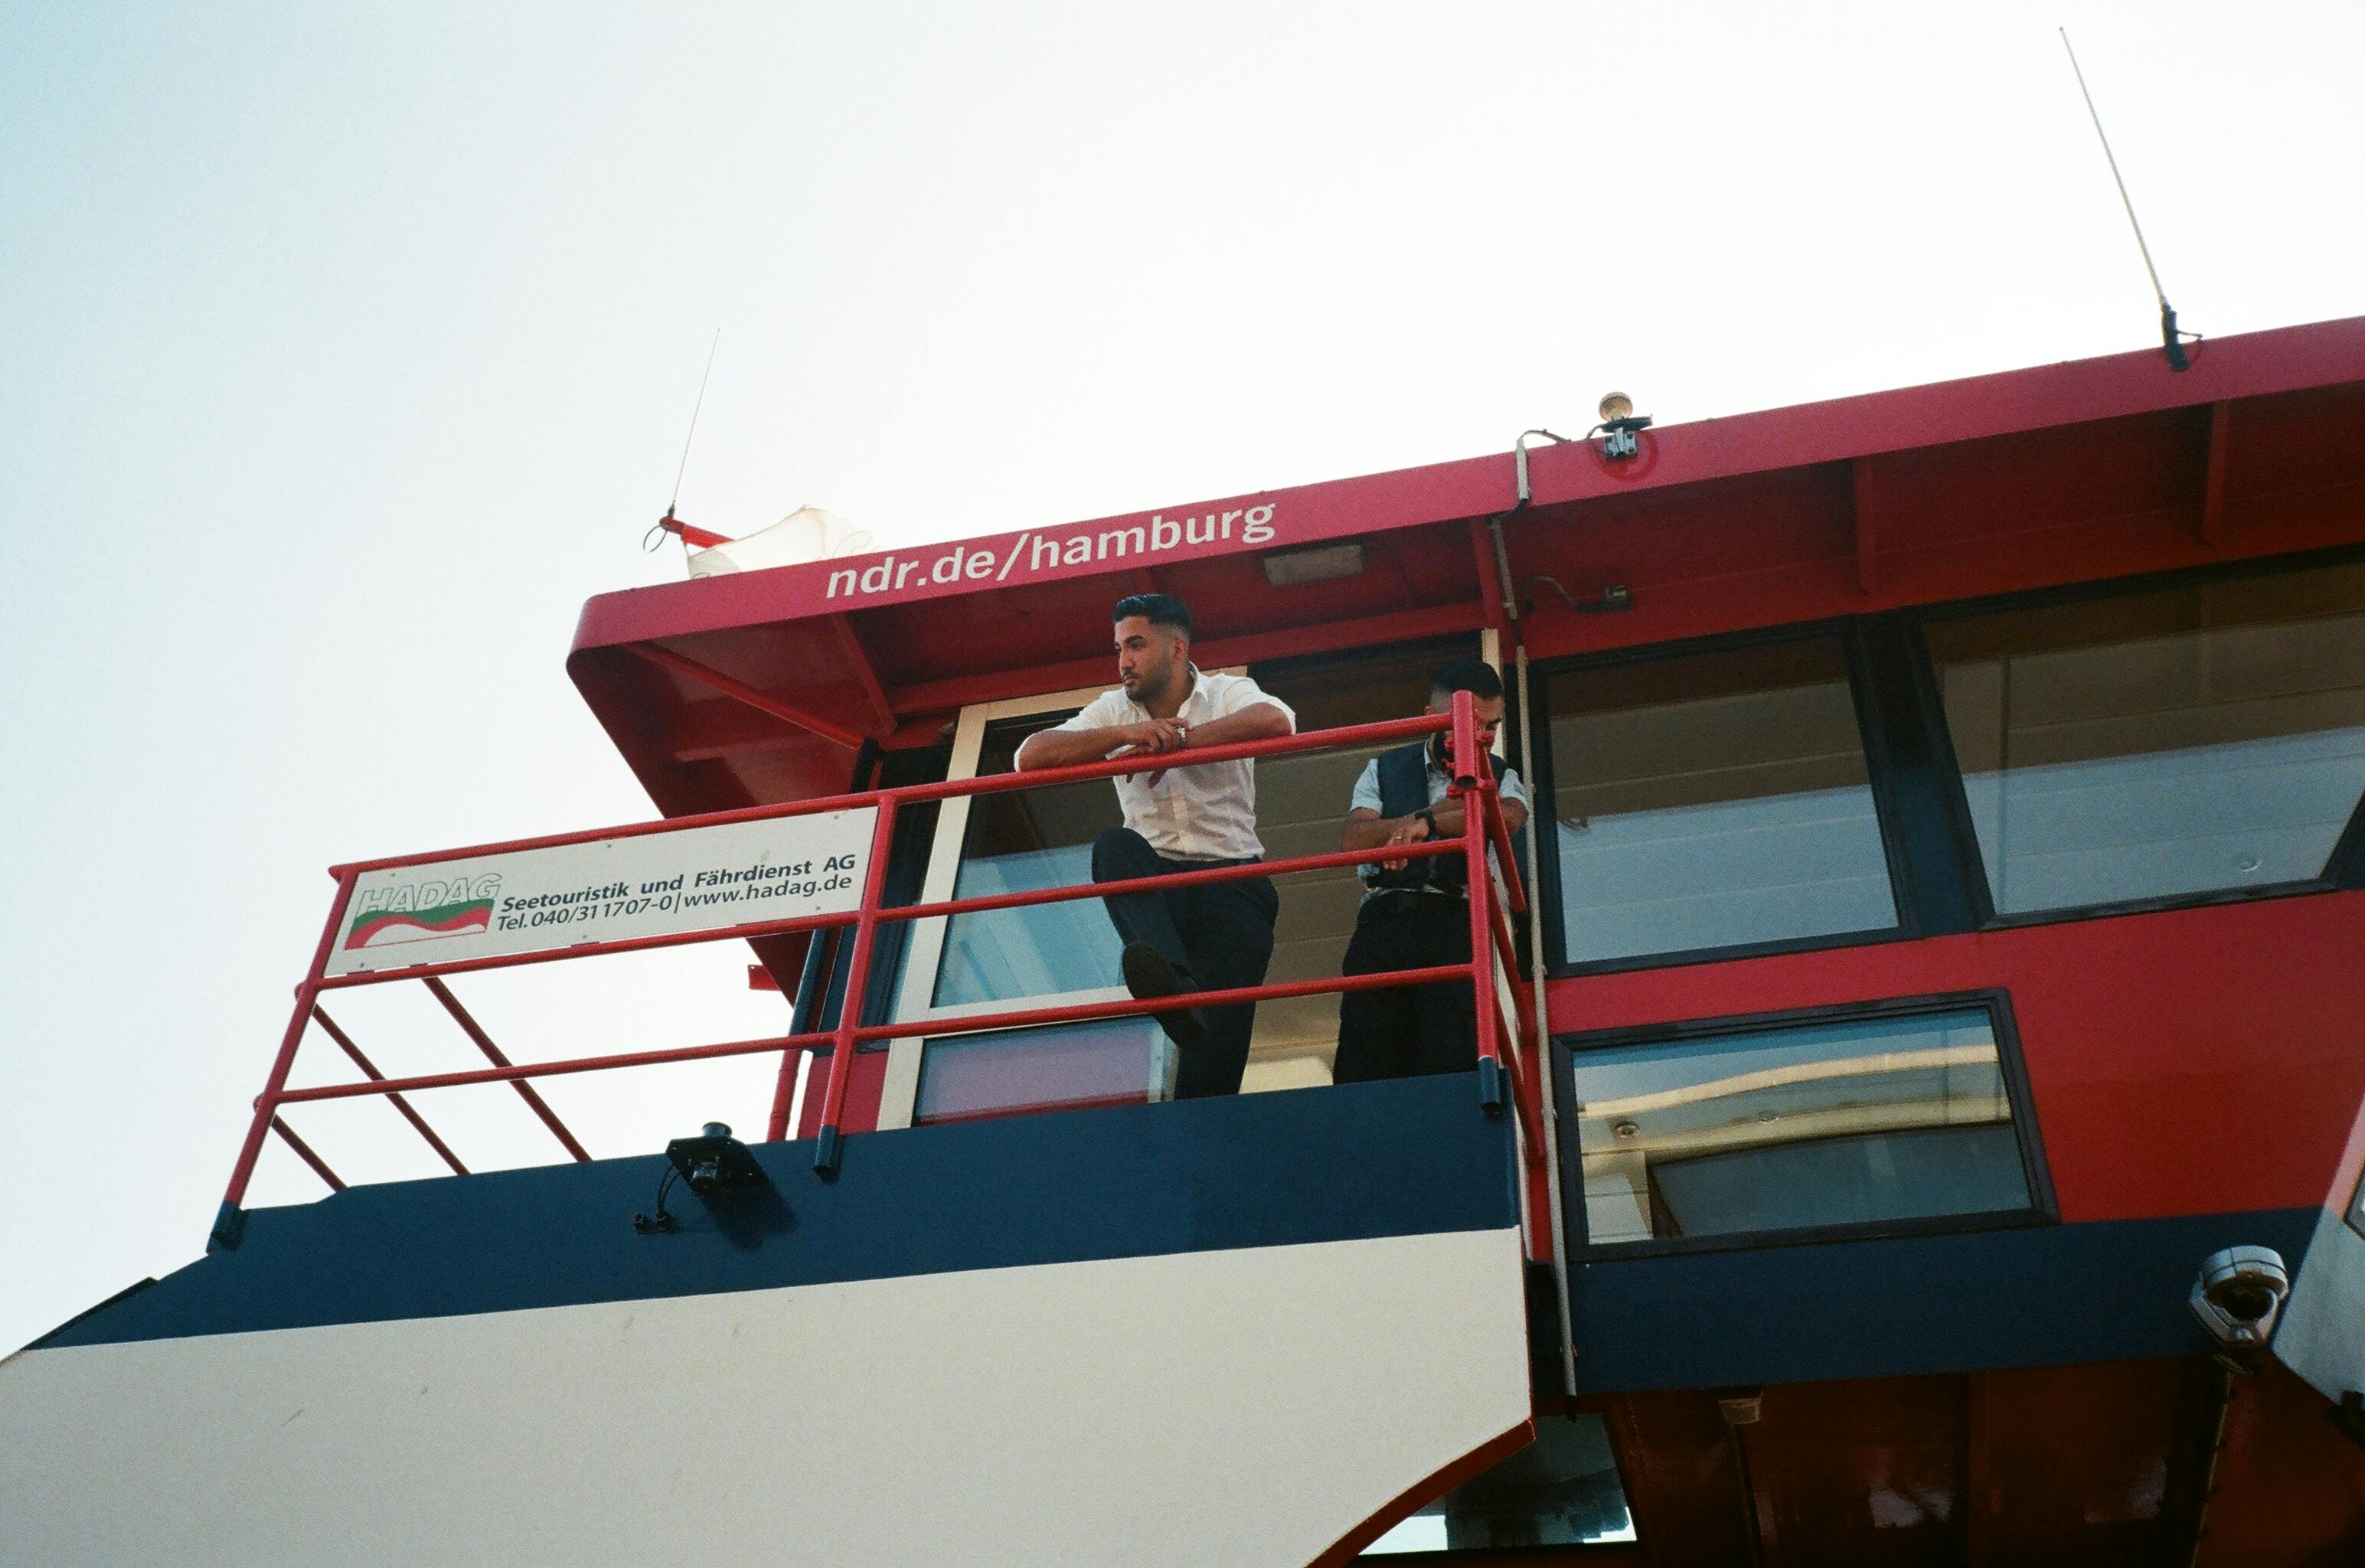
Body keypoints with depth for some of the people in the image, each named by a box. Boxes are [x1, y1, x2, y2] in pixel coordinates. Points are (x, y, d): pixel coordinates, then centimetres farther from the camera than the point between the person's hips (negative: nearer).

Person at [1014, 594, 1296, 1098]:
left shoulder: (1226, 692, 4)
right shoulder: (1113, 709, 12)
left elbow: (1277, 721, -21)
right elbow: (1031, 756, -4)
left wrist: (1173, 741, -19)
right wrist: (1126, 734, -16)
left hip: (1230, 880, -2)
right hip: (1154, 879, 2)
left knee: (1221, 1028, -17)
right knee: (1114, 846, -31)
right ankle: (1176, 985, -50)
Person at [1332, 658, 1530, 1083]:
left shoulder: (1500, 778, 19)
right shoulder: (1384, 770, 20)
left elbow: (1508, 818, -6)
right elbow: (1353, 839, 3)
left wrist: (1428, 821, -16)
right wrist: (1452, 808, 0)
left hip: (1455, 925, -1)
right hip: (1383, 920, 1)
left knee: (1453, 1063, -17)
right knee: (1364, 1066, -9)